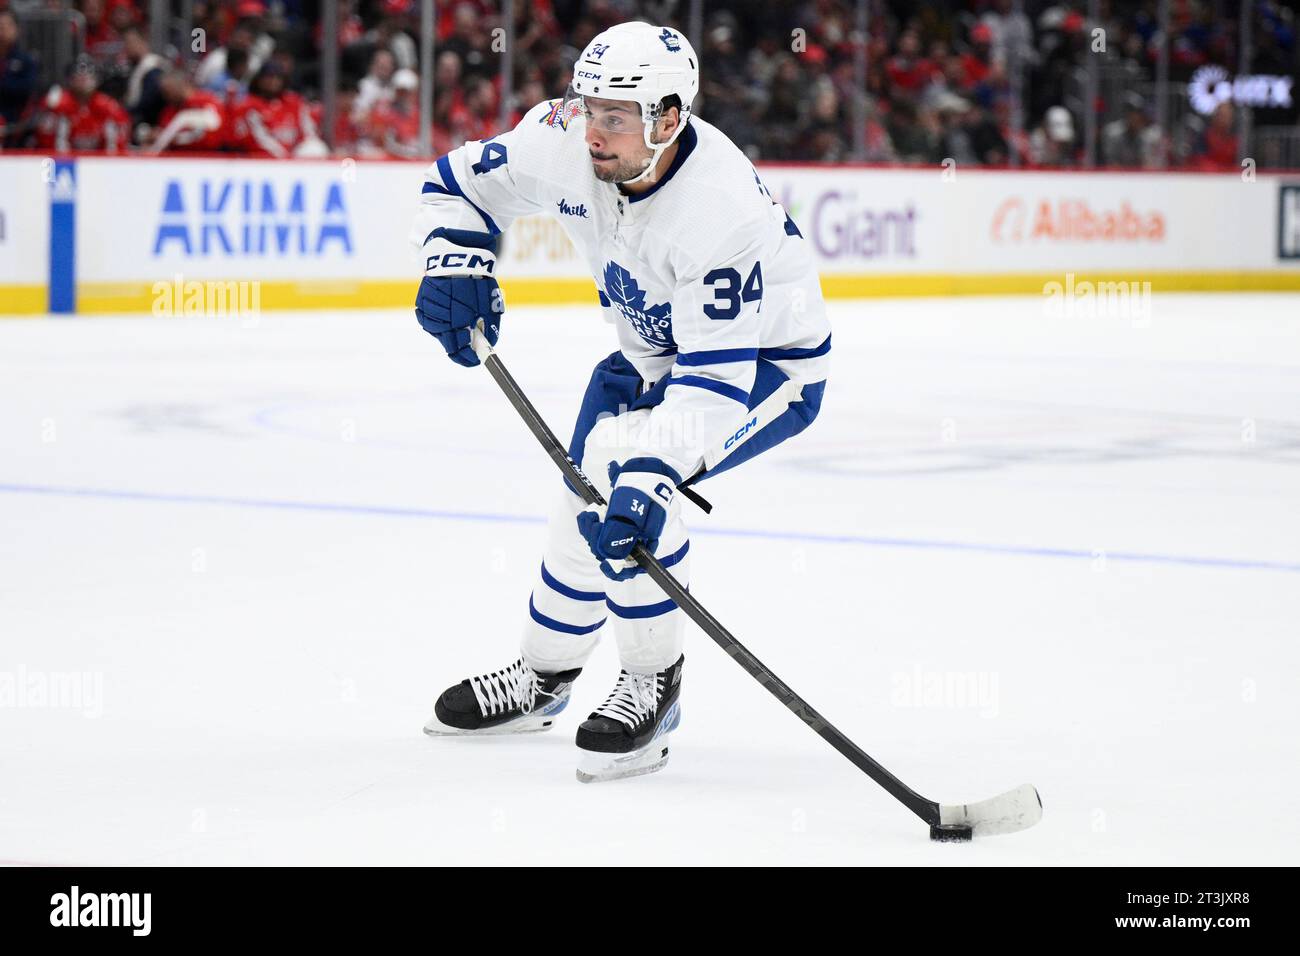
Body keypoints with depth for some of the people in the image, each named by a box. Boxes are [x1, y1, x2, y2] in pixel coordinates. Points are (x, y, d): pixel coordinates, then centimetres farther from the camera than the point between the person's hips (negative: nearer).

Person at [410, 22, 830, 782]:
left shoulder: (720, 210, -39)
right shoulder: (567, 140, -22)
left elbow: (715, 380, -41)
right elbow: (463, 182, -3)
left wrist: (651, 471, -52)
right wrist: (454, 262, -22)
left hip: (766, 359, -7)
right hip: (655, 351, 7)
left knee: (621, 469, -28)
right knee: (585, 505, 11)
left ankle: (653, 686, -12)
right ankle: (542, 680, 37)